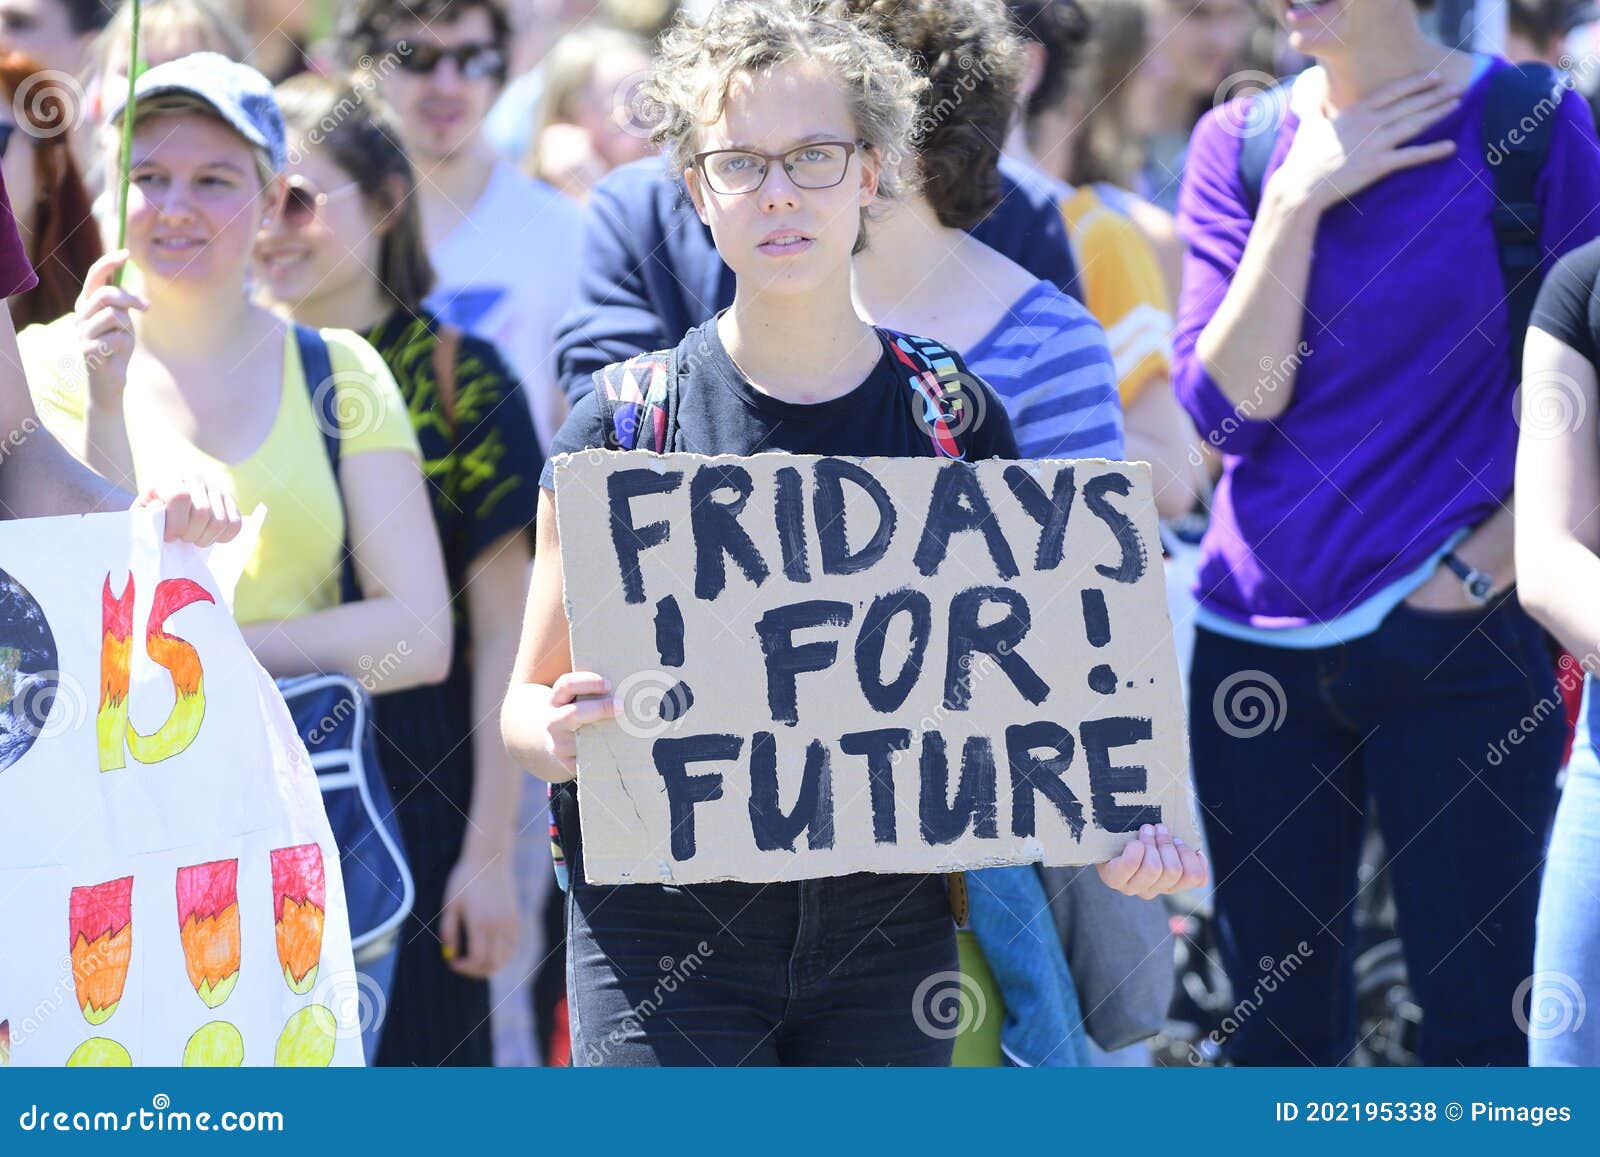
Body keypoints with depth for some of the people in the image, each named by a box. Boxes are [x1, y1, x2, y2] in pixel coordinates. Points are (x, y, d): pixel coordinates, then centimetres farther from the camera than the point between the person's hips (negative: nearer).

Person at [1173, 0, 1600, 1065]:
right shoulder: (1242, 146, 6)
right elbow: (1225, 402, -4)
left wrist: (1485, 563, -10)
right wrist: (1299, 199, -10)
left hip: (1457, 640, -3)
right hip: (1261, 639, 3)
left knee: (1472, 1021, -1)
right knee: (1278, 1024, 9)